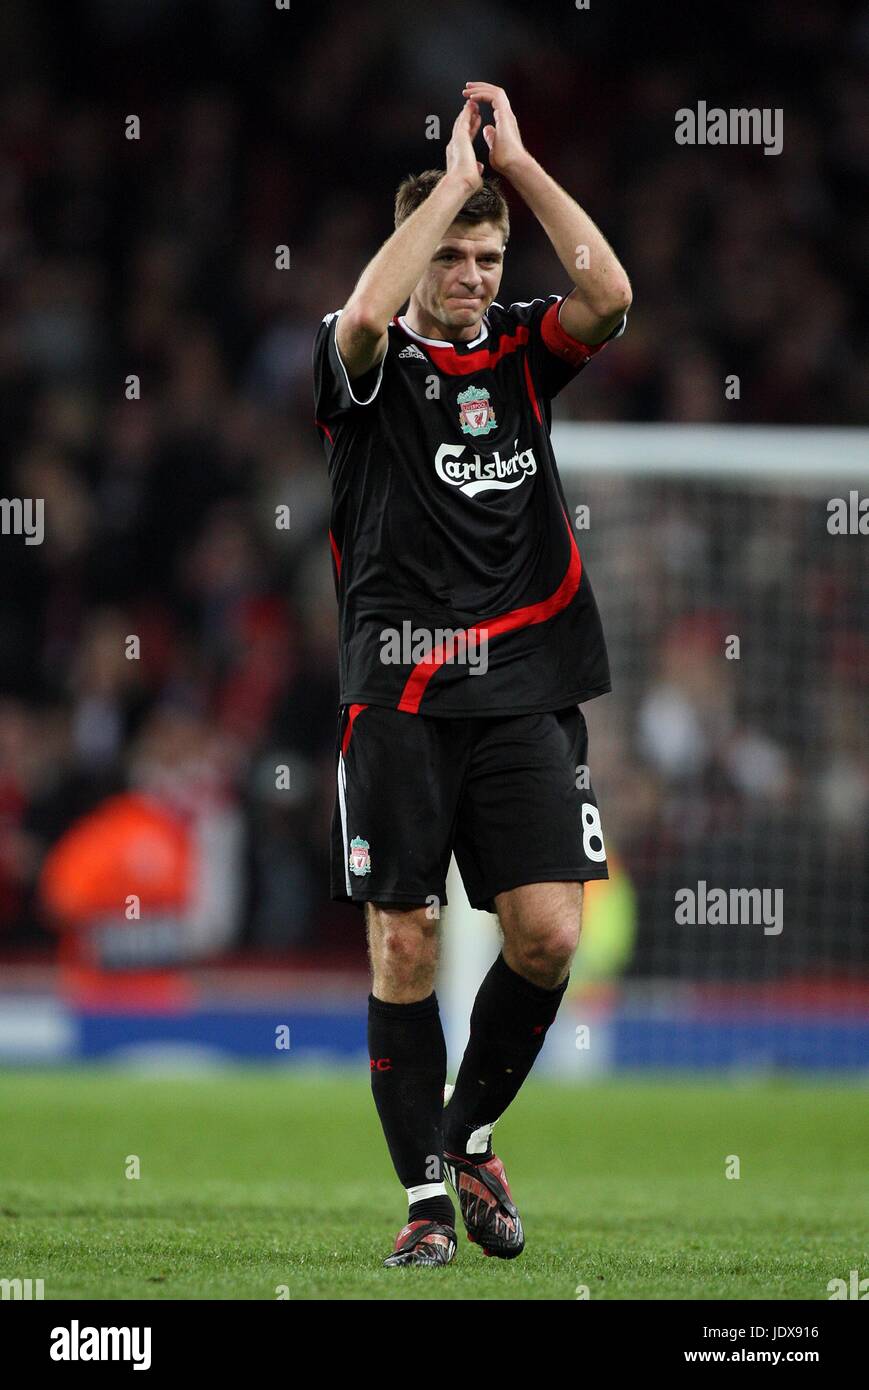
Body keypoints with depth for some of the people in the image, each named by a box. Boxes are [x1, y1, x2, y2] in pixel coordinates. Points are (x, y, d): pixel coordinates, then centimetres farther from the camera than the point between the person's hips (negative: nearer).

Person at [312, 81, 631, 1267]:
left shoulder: (522, 351, 12)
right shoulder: (370, 364, 2)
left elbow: (609, 294, -7)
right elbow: (366, 314, -22)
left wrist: (518, 162, -6)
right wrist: (455, 177, -13)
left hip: (524, 692, 3)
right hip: (398, 696, -3)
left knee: (548, 935, -6)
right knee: (404, 945, -2)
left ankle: (471, 1133, 17)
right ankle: (426, 1191, 7)